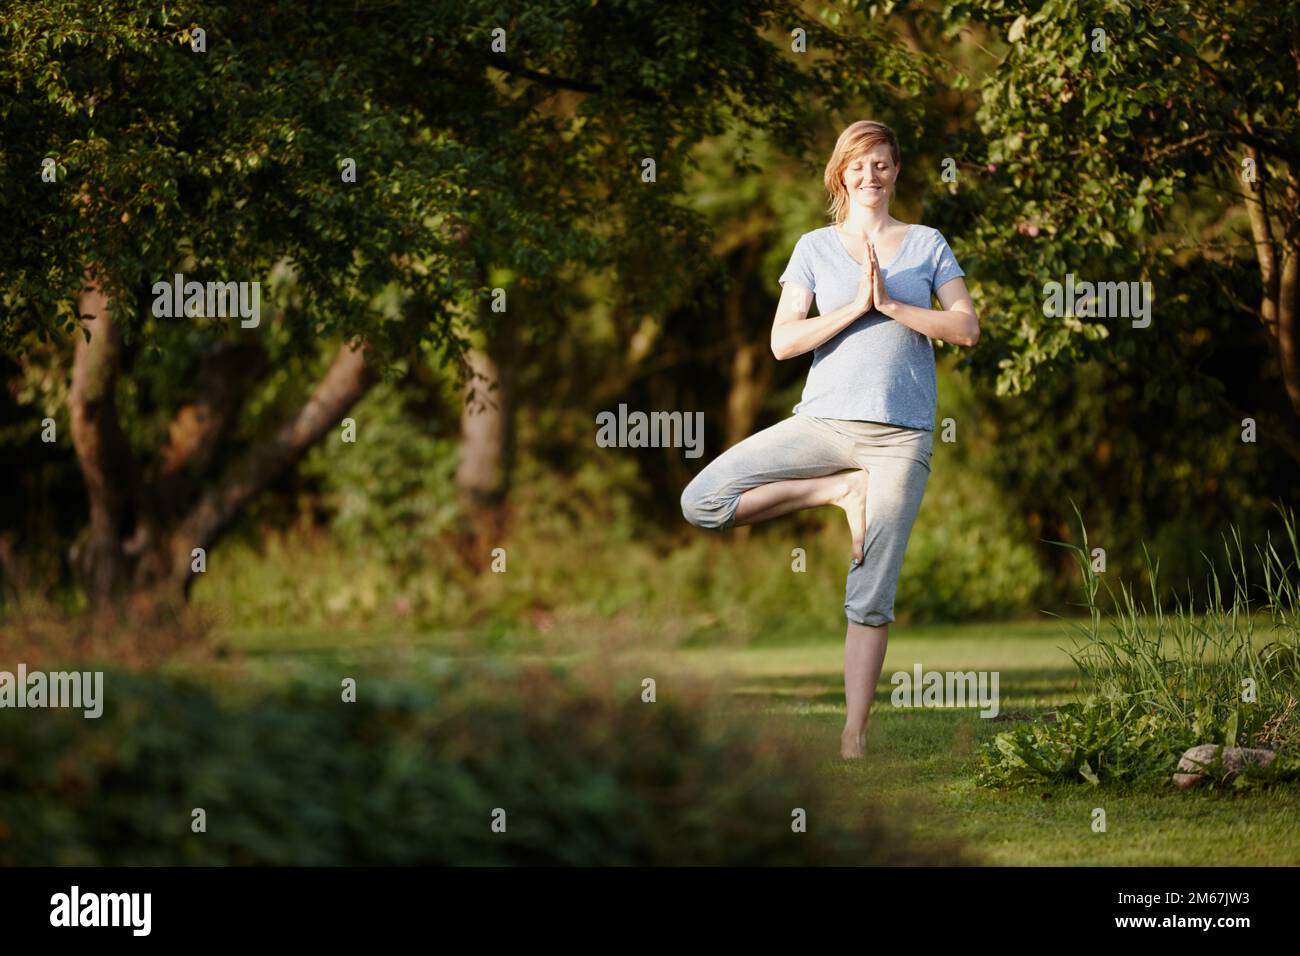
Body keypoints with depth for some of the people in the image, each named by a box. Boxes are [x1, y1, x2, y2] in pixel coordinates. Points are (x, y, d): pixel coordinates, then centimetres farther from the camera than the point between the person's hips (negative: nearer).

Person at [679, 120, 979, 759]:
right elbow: (783, 341, -1)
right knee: (701, 502, -13)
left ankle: (853, 739, 1)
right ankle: (842, 491, -3)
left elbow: (966, 328, 0)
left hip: (901, 436, -1)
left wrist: (890, 303, -9)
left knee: (870, 597, -4)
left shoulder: (927, 245, 10)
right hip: (824, 420, 1)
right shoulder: (815, 248, 8)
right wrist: (856, 307, -12)